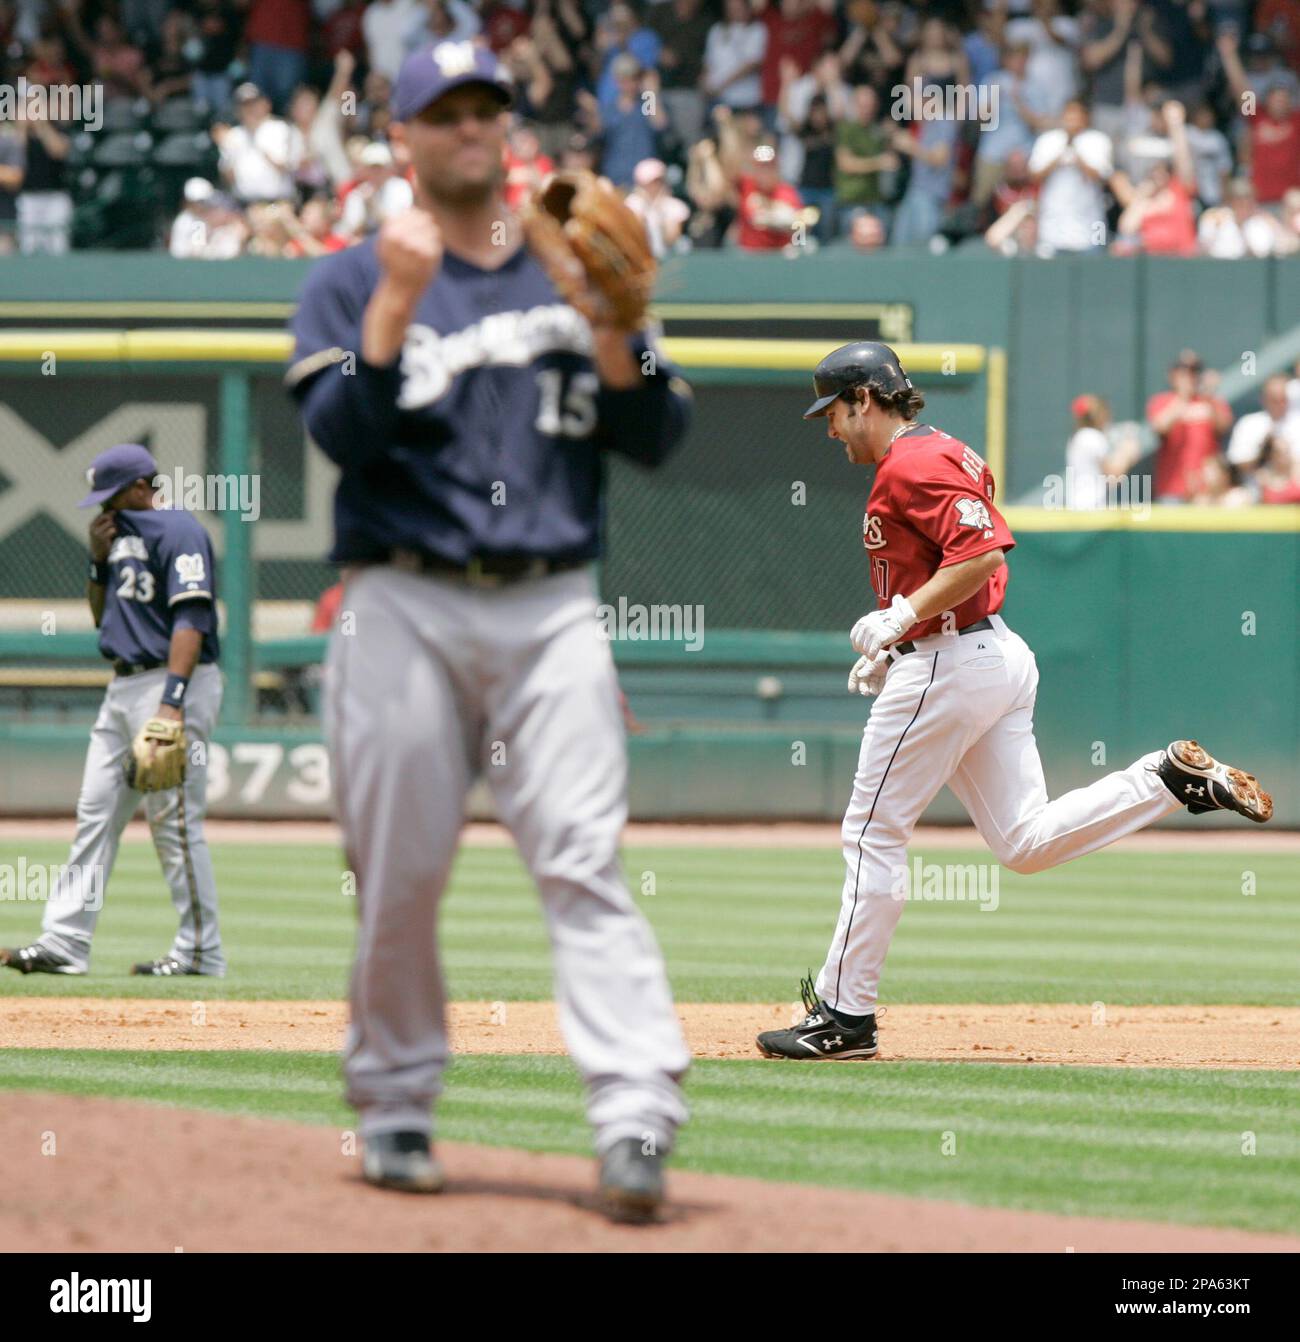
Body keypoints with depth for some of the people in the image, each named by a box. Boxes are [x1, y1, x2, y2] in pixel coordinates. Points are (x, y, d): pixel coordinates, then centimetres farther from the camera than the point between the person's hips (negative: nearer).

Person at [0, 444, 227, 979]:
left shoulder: (177, 530, -11)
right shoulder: (122, 534, 18)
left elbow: (191, 618, -21)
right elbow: (102, 616, 24)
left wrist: (171, 702, -29)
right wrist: (100, 561, 7)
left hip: (173, 683, -10)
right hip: (123, 688, 10)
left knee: (175, 820, -8)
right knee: (95, 812, 5)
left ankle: (201, 951, -3)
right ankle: (64, 942, 4)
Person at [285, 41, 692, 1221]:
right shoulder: (353, 282, 8)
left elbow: (657, 438, 8)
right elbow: (339, 429, -9)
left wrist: (607, 326, -8)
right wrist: (399, 300, -19)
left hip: (552, 612, 1)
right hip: (407, 609, -1)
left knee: (583, 859, -12)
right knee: (399, 872, 1)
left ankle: (636, 1121, -22)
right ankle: (394, 1109, 17)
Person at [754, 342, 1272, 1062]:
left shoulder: (910, 464, -14)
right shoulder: (949, 455, 19)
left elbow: (982, 552, -26)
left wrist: (902, 617, -22)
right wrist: (894, 647, 17)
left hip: (949, 665, -10)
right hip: (1001, 656, 10)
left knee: (873, 833, -2)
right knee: (1026, 842, 8)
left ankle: (844, 1013, 3)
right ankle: (1175, 777, 0)